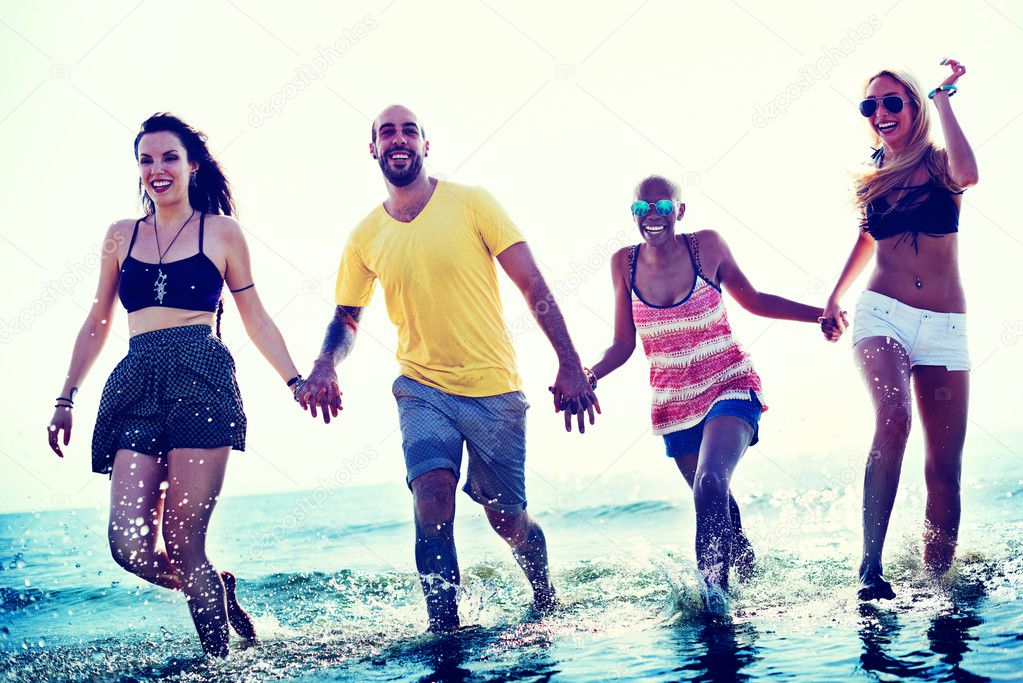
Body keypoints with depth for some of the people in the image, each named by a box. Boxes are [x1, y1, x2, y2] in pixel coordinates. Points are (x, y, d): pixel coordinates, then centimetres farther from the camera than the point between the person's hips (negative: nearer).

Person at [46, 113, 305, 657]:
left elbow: (255, 320, 13)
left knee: (183, 544, -11)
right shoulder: (122, 235, 19)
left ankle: (219, 660, 3)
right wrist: (66, 399, 19)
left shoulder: (221, 231, 11)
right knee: (129, 545, -9)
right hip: (136, 384, 4)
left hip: (200, 377, -3)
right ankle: (220, 594, 19)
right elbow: (97, 324, 23)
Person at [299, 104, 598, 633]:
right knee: (433, 494, -24)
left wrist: (569, 364, -15)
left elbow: (532, 284, -6)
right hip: (422, 387, 1)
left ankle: (546, 600, 39)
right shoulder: (365, 236, 4)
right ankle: (445, 630, -13)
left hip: (493, 388, -1)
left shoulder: (470, 203, -5)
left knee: (507, 519, 8)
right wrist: (325, 364, -7)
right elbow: (346, 317, 16)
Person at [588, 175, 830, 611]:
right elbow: (623, 344, 3)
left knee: (710, 481, -29)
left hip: (729, 388, -3)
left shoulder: (706, 245, -7)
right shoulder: (625, 263, -1)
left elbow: (752, 300, 7)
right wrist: (589, 375, -16)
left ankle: (712, 578, -17)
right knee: (717, 505, 13)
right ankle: (745, 563, 39)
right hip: (674, 403, 3)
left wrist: (819, 313, 2)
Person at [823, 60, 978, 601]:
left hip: (945, 326, 0)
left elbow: (966, 175, -23)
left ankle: (937, 582, 8)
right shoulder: (873, 175, 13)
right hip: (881, 314, 0)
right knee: (893, 418, -28)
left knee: (945, 468, -1)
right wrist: (835, 295, 26)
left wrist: (941, 95, -12)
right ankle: (871, 566, -30)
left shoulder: (937, 163, 3)